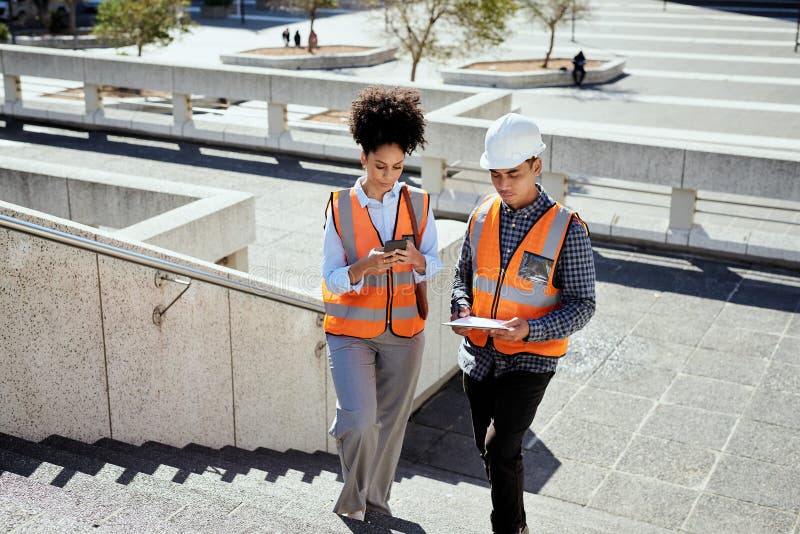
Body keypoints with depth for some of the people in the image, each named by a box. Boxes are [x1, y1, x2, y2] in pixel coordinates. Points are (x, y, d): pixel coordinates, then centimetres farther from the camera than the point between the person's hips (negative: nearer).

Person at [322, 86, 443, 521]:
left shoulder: (418, 204, -2)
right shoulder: (340, 207, -8)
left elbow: (434, 263, 3)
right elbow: (332, 277, -8)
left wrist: (416, 260, -20)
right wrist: (366, 267, -28)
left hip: (404, 330, 3)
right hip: (351, 330, -2)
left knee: (391, 421, 13)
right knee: (360, 420, -14)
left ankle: (375, 495, 36)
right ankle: (353, 490, 17)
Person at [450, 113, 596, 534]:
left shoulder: (566, 229, -13)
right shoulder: (482, 215, 0)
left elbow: (582, 305, -11)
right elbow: (463, 274, 13)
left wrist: (530, 329, -25)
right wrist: (461, 309, -8)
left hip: (532, 357, -5)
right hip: (479, 353, 5)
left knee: (500, 449, -15)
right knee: (490, 451, 16)